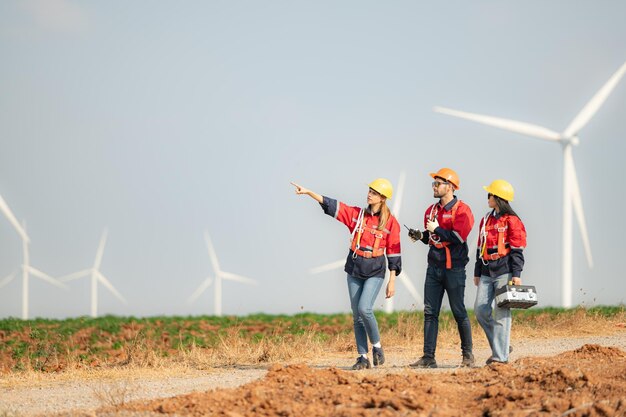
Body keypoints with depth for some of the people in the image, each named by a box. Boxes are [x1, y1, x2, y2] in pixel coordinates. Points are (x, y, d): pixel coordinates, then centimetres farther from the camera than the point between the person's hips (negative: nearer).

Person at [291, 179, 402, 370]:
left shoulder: (390, 222, -3)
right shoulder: (356, 214, 6)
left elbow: (393, 252, -3)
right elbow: (331, 205, 1)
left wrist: (392, 281, -5)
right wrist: (308, 192, -9)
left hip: (375, 272, -4)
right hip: (354, 270, 4)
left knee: (364, 309, -21)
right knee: (357, 315, 3)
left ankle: (376, 346, 1)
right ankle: (363, 357, 8)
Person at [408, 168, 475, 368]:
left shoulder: (462, 210, -8)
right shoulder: (431, 210, 15)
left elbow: (458, 237, -20)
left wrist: (437, 229, -15)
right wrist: (421, 236, 3)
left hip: (454, 267, -7)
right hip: (434, 267, 7)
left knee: (459, 312, 0)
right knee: (430, 312, 1)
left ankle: (467, 354, 12)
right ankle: (428, 357, 0)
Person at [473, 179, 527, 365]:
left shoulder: (511, 221, -6)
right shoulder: (486, 220, 16)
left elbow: (517, 250, -8)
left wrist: (516, 274, -14)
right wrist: (477, 273, 21)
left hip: (504, 272, -7)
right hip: (487, 273, 7)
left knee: (501, 313, -6)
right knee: (480, 309, 0)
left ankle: (500, 355, -4)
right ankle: (500, 346, 14)